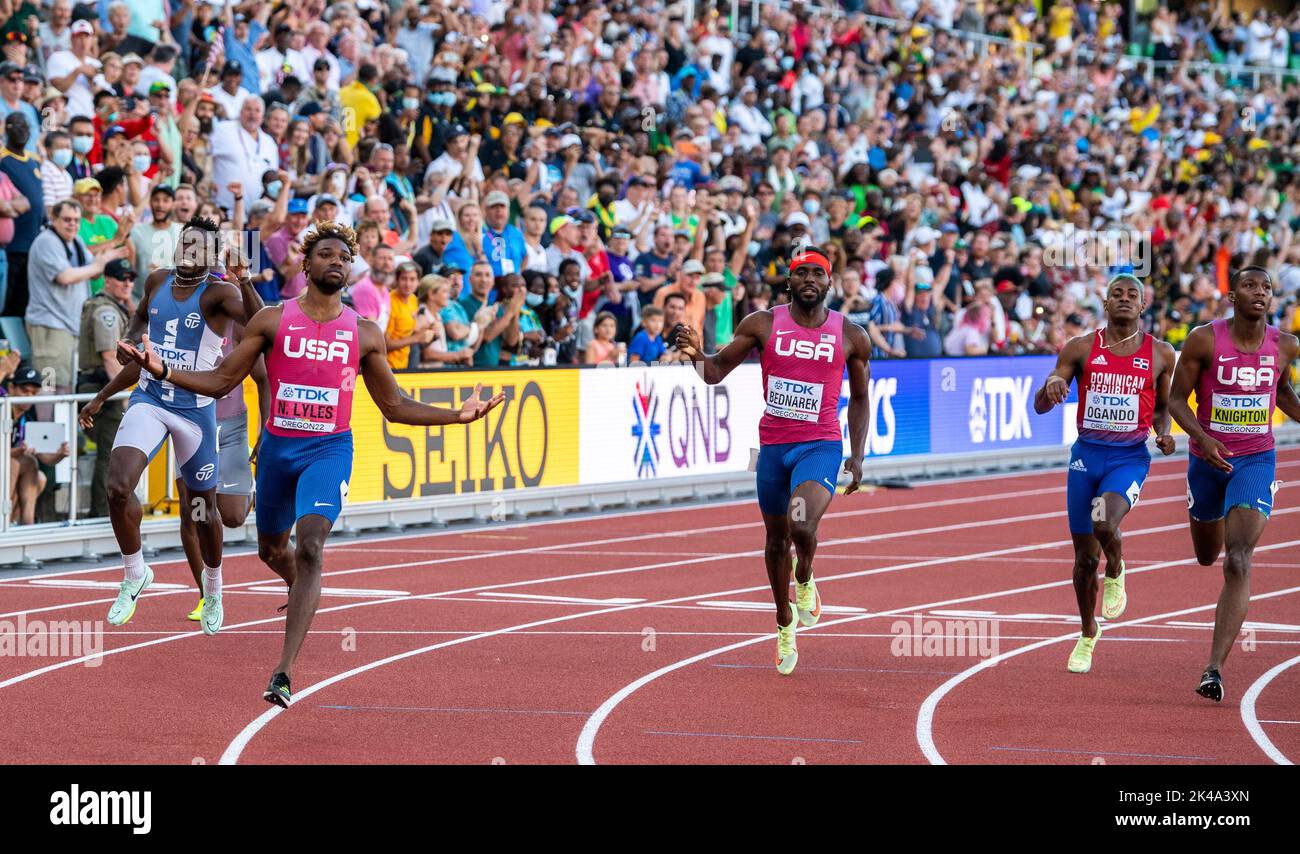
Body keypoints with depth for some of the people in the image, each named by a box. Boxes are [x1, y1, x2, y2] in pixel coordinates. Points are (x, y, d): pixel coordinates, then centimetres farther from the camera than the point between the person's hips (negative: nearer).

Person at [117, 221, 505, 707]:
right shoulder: (272, 320, 1)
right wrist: (163, 372, -12)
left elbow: (394, 406, 10)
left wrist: (458, 415, -1)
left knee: (310, 547, -21)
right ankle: (305, 594, 56)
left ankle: (284, 673, -25)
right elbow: (221, 382, 3)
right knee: (271, 549, 17)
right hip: (277, 447, 2)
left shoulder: (363, 334, 4)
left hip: (329, 448, -2)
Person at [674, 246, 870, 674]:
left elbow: (860, 398, 11)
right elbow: (717, 371, 2)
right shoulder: (762, 324, -1)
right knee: (776, 539, 13)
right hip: (773, 445, 2)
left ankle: (805, 581, 8)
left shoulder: (851, 336, 0)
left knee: (801, 526, -26)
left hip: (821, 446, -2)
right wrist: (697, 354, -21)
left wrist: (857, 457, 5)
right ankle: (785, 625, 36)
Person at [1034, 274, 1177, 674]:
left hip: (1130, 457, -1)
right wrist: (1051, 386, -22)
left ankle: (1115, 572, 5)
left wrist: (1164, 433, -5)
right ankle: (1088, 634, 28)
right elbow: (1040, 406, 0)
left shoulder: (1160, 354, 2)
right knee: (1085, 557, 6)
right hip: (1086, 455, 1)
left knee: (1104, 523, -30)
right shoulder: (1080, 349, 1)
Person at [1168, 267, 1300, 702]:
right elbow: (1176, 398, -8)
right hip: (1209, 458, 1)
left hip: (1256, 460, -1)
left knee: (1238, 562, -17)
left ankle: (1215, 667, -21)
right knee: (1207, 556, 22)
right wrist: (1203, 439, -24)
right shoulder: (1204, 340, -13)